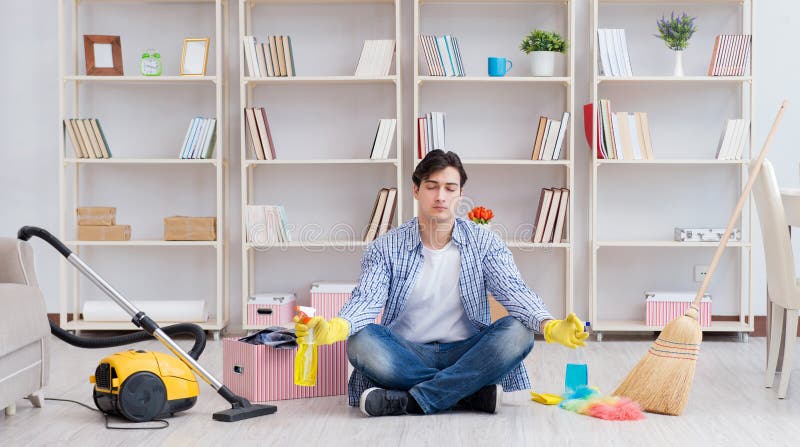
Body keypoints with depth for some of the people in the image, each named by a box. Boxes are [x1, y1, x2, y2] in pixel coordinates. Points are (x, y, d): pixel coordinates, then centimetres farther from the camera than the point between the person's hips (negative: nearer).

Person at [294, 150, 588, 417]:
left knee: (516, 332, -29)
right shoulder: (386, 248, 2)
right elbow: (367, 299, -12)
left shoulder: (484, 243, 3)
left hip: (465, 352, 1)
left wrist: (549, 326, -32)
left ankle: (407, 402, -29)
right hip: (406, 355, 0)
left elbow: (514, 292, -9)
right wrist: (335, 327, -36)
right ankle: (474, 393, -28)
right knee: (361, 343, -32)